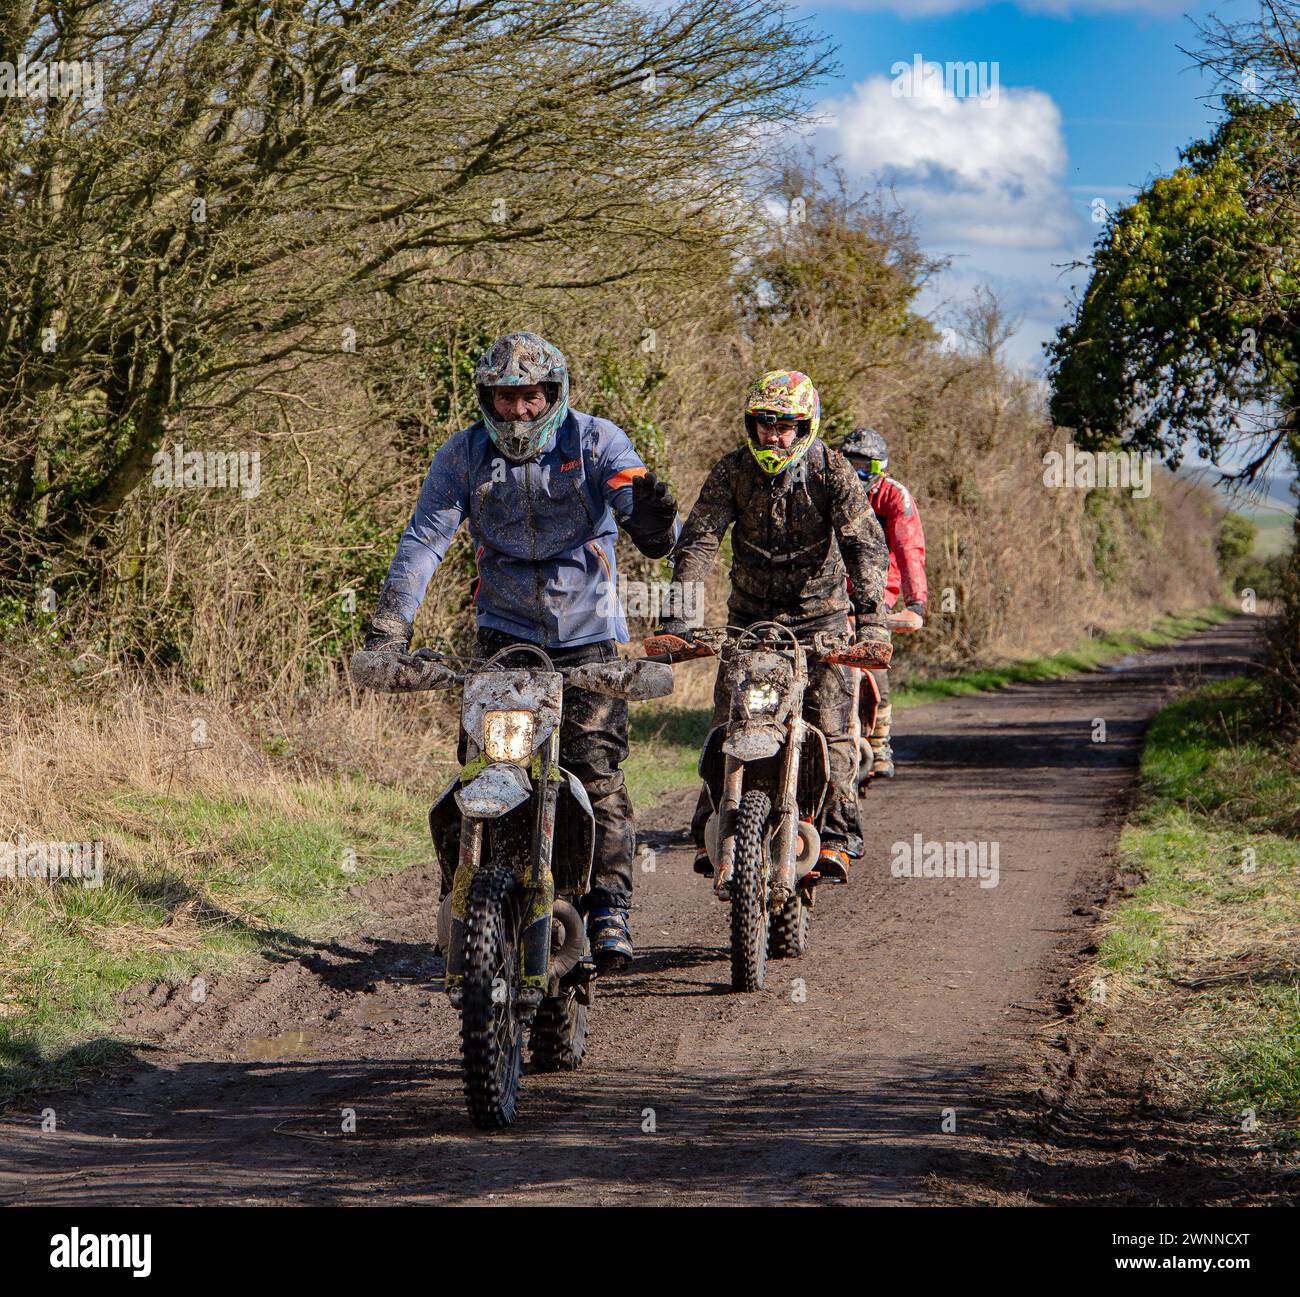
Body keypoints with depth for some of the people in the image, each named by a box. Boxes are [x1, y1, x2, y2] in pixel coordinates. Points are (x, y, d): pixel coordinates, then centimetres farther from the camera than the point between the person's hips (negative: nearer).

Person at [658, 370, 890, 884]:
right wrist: (677, 610, -30)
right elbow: (698, 539, -17)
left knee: (830, 727, -8)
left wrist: (870, 613, -35)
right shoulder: (732, 470, -9)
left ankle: (837, 836, -3)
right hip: (750, 614, 1)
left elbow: (865, 544, -21)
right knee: (727, 725, -4)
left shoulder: (831, 471, -13)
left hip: (819, 615, -1)